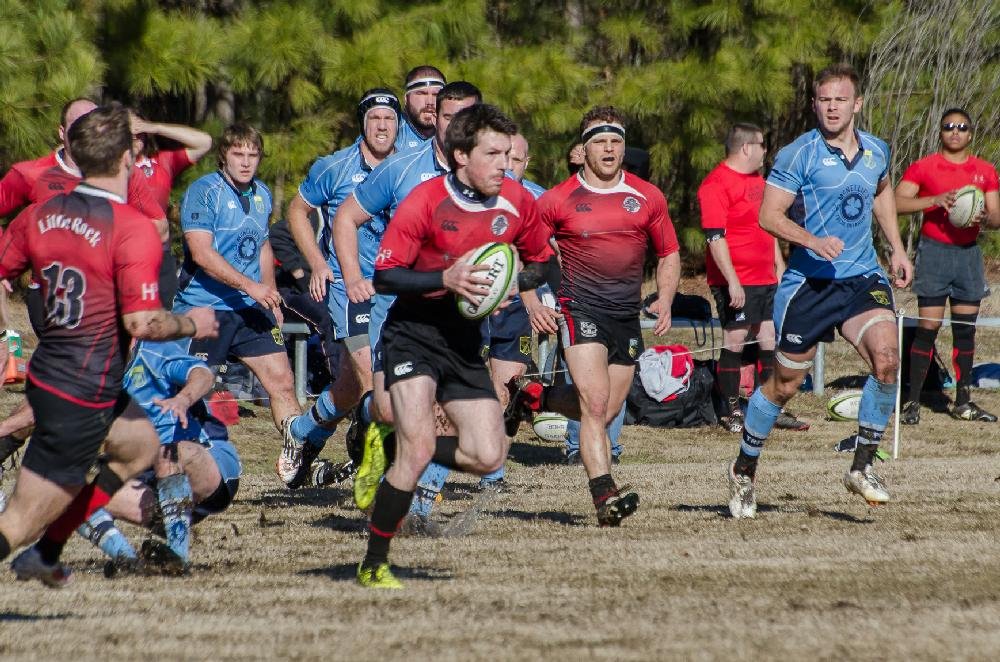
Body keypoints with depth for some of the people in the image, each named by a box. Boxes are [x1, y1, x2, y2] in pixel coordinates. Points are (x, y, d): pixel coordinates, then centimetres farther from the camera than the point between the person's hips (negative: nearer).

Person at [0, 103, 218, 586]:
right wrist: (192, 325, -4)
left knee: (141, 443, 29)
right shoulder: (133, 228, -18)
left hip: (45, 375, 8)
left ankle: (45, 554, 29)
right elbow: (141, 323, -22)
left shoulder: (40, 215, 2)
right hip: (84, 394, -8)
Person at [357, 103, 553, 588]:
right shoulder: (425, 201, -18)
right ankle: (374, 565, -5)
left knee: (487, 457, -4)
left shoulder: (517, 202, -3)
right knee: (420, 446, -19)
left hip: (465, 340, 5)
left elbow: (539, 263, 12)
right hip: (413, 333, -5)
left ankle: (397, 457, 22)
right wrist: (445, 279, -29)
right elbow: (384, 276, -16)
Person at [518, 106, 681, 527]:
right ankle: (605, 496, -24)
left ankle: (537, 398, 37)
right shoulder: (557, 201, -3)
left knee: (605, 413, 11)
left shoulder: (648, 198, 7)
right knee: (596, 404, -19)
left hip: (627, 317, 5)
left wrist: (664, 301, 0)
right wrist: (531, 303, -8)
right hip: (580, 312, -5)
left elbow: (669, 254, 16)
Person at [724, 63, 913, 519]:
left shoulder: (876, 152, 8)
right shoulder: (798, 154, -8)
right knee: (785, 383, 4)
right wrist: (814, 241, -25)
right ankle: (744, 470, 27)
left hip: (863, 280, 3)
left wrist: (897, 249, 24)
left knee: (886, 357, -21)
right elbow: (769, 215, -11)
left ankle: (862, 467, -8)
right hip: (808, 281, -3)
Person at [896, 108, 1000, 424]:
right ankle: (912, 402, -4)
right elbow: (897, 202, -11)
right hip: (934, 252, -4)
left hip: (968, 253, 4)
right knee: (927, 328, -8)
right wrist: (935, 200, -23)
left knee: (966, 328, 6)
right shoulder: (924, 167, -1)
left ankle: (963, 402, 12)